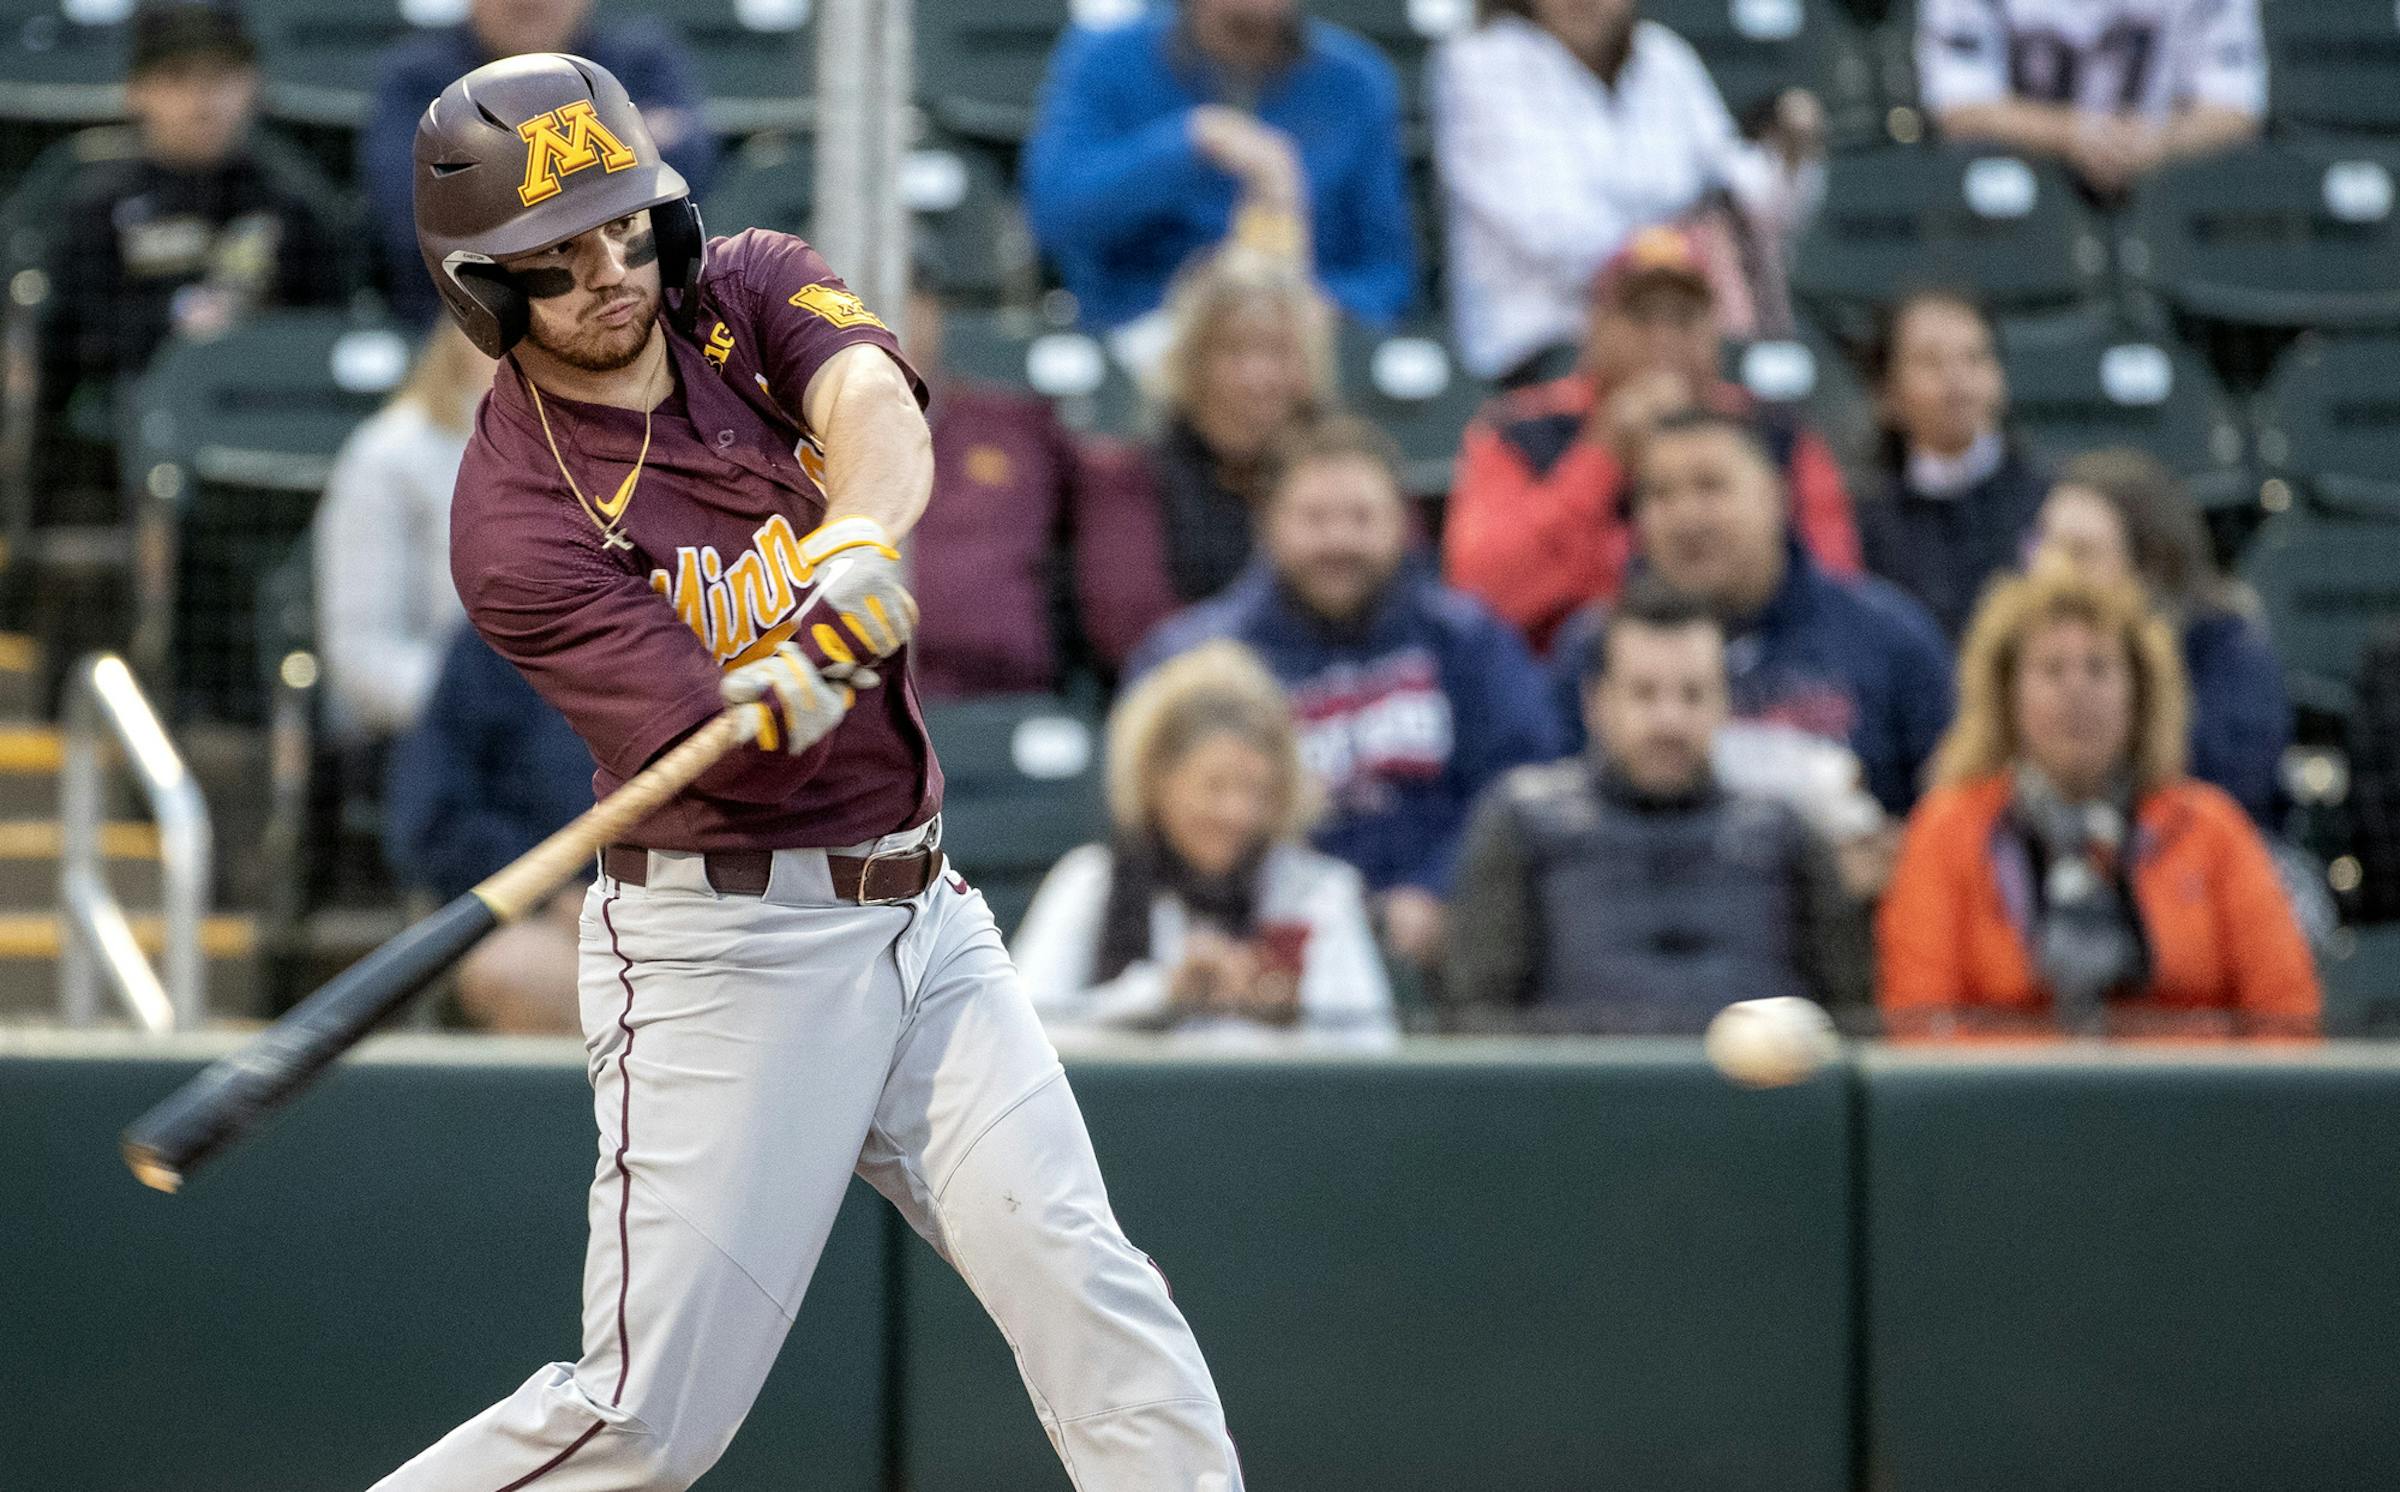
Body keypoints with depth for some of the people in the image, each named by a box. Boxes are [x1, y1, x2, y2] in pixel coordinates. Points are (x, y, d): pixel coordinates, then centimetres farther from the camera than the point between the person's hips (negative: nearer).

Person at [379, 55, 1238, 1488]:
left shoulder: (751, 292, 3)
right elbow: (734, 741, -21)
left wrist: (861, 540, -41)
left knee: (1083, 1285, -6)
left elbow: (876, 407, -20)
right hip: (724, 951, -5)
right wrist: (823, 656, -40)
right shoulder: (517, 521, -13)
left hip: (917, 913, 5)